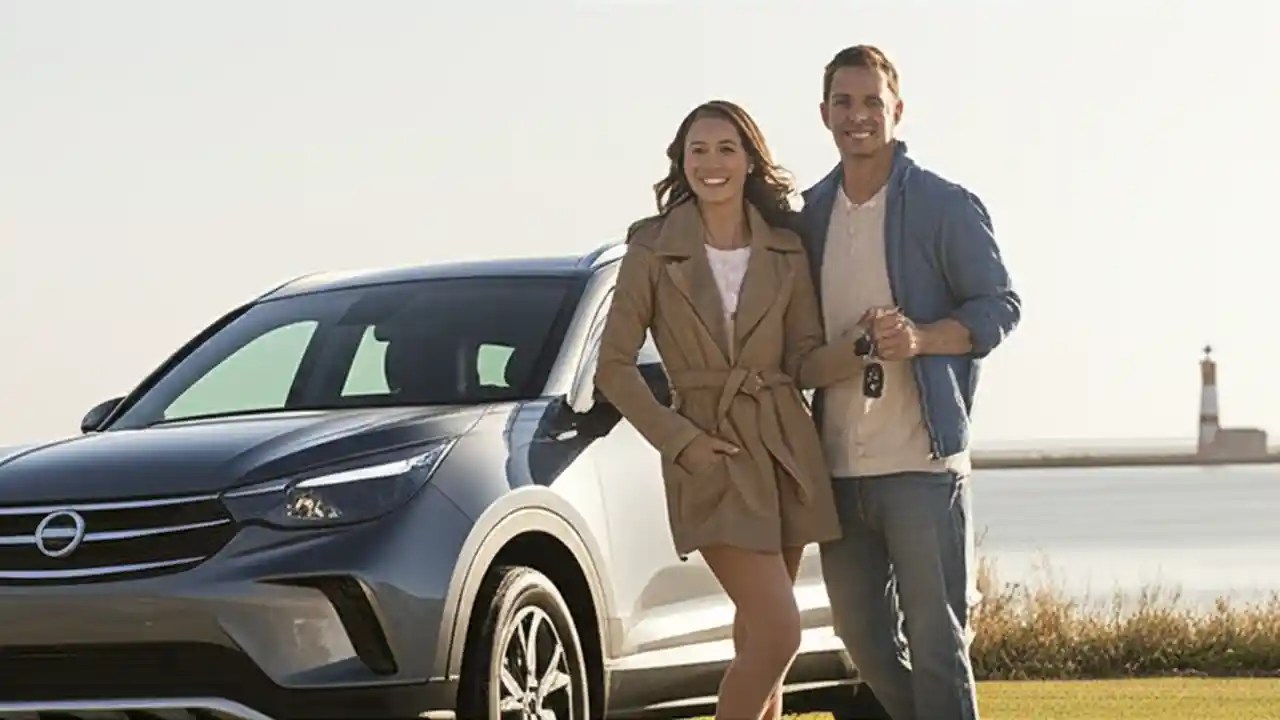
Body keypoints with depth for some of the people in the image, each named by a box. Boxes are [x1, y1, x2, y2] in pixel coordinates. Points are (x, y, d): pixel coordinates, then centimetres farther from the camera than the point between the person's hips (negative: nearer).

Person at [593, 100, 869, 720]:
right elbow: (613, 367, -2)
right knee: (778, 633, -16)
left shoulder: (786, 251, 7)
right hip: (711, 455, -4)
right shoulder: (653, 250, -3)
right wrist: (680, 440, -11)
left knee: (757, 635, 9)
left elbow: (806, 362, 6)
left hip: (786, 450, 4)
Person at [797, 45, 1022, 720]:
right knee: (865, 638, 13)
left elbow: (1001, 305, -6)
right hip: (838, 464, 6)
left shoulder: (945, 206, -4)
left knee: (935, 639, -6)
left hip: (922, 462, -6)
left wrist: (920, 337, -21)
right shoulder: (811, 214, 12)